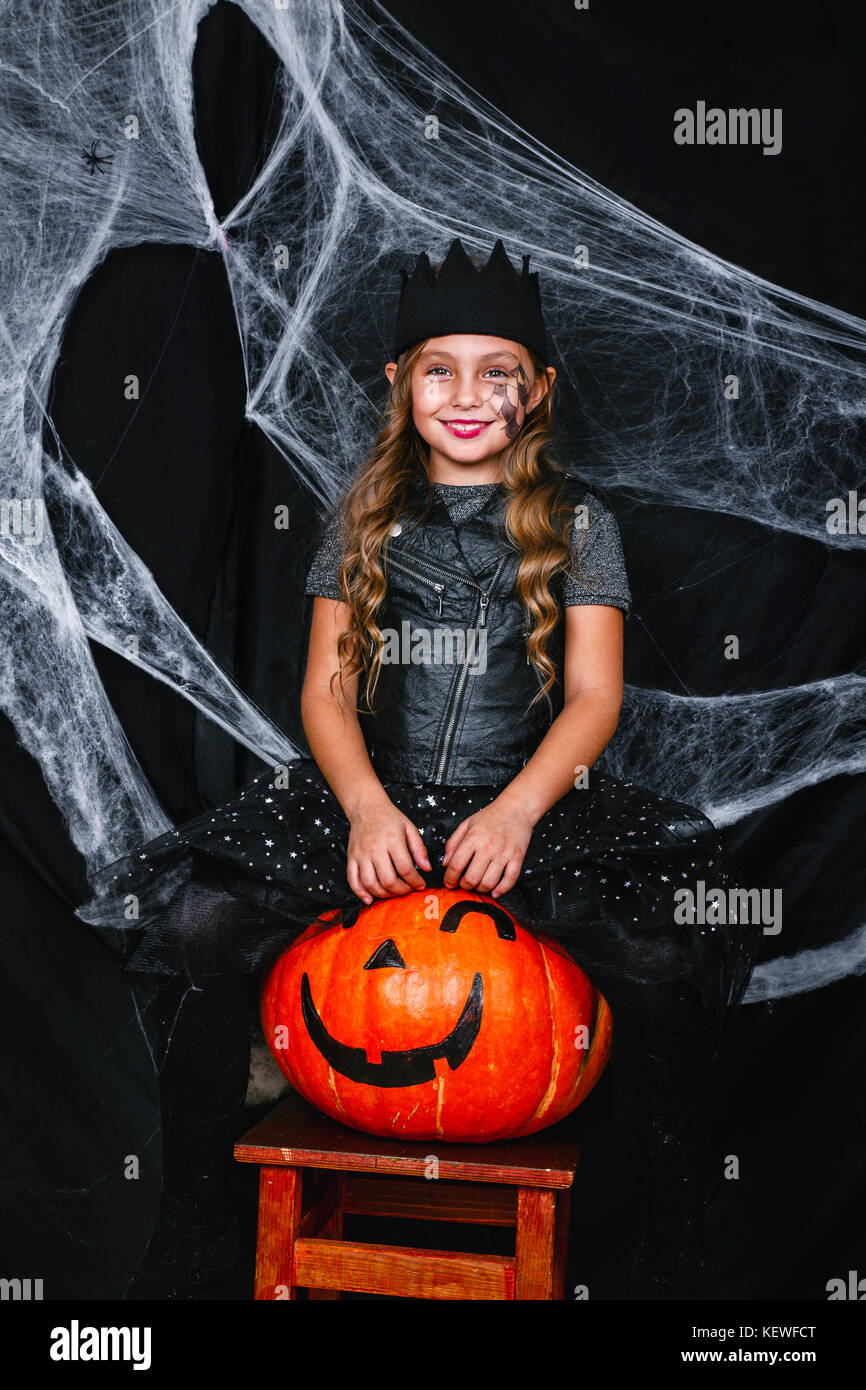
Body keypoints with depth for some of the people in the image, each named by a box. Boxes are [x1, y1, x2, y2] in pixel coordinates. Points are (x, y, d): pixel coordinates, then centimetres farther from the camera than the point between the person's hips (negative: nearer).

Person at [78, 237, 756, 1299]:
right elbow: (326, 689, 6)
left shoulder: (576, 522, 7)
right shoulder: (365, 520, 12)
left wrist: (515, 812, -18)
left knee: (663, 960, -29)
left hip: (532, 799, -1)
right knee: (192, 917, -23)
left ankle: (671, 1250, -3)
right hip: (371, 798, 2)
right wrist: (367, 809, -13)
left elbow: (593, 696, 0)